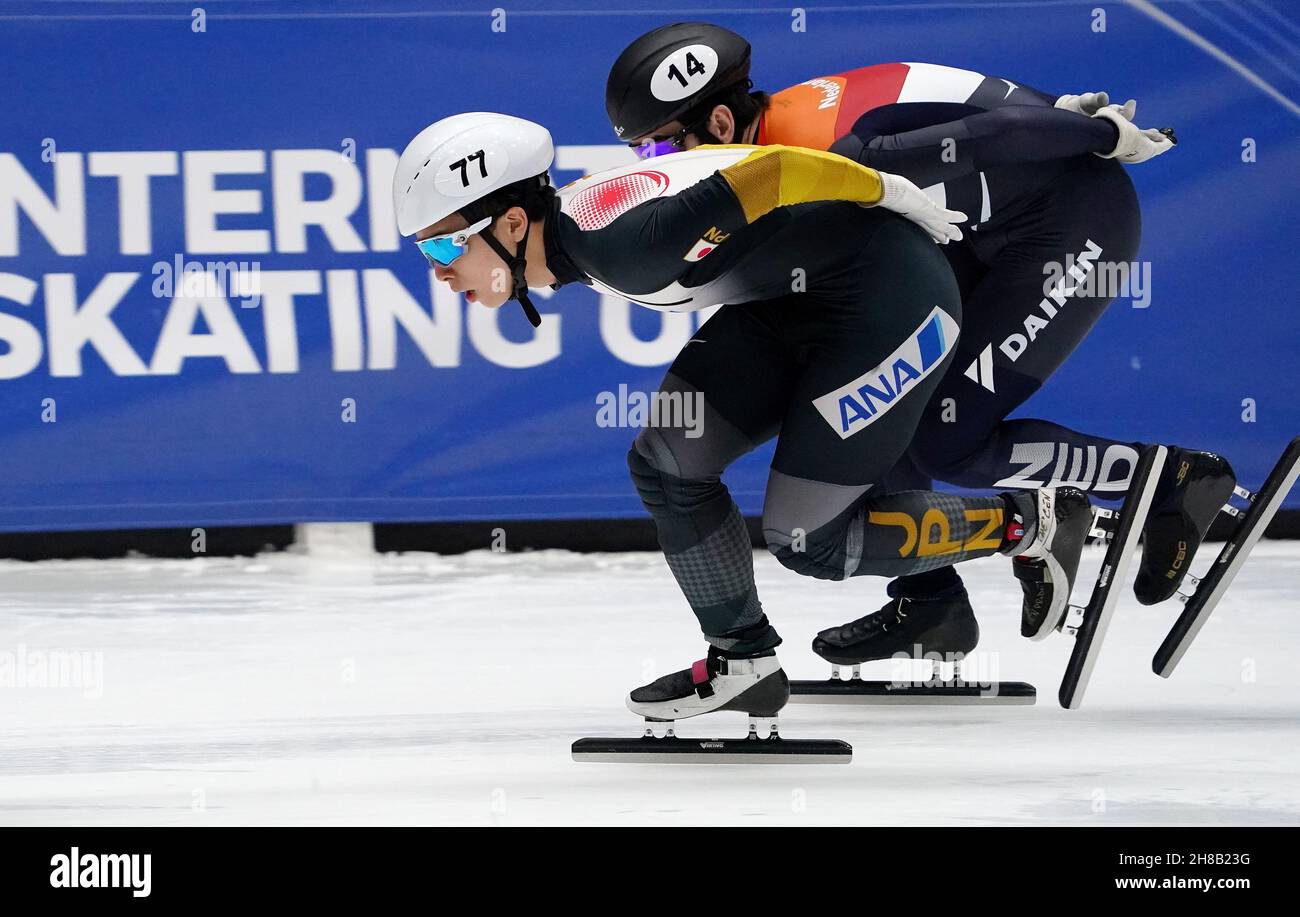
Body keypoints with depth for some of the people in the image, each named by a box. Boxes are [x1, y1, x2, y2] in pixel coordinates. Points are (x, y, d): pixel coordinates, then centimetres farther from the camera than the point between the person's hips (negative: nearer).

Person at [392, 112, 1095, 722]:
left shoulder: (616, 242, -30)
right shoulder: (570, 229, 0)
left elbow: (772, 172, -28)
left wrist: (894, 195, -15)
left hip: (891, 295, -9)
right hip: (797, 293, 9)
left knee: (807, 541, -3)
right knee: (666, 464, 1)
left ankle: (1033, 525, 11)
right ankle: (742, 660, 13)